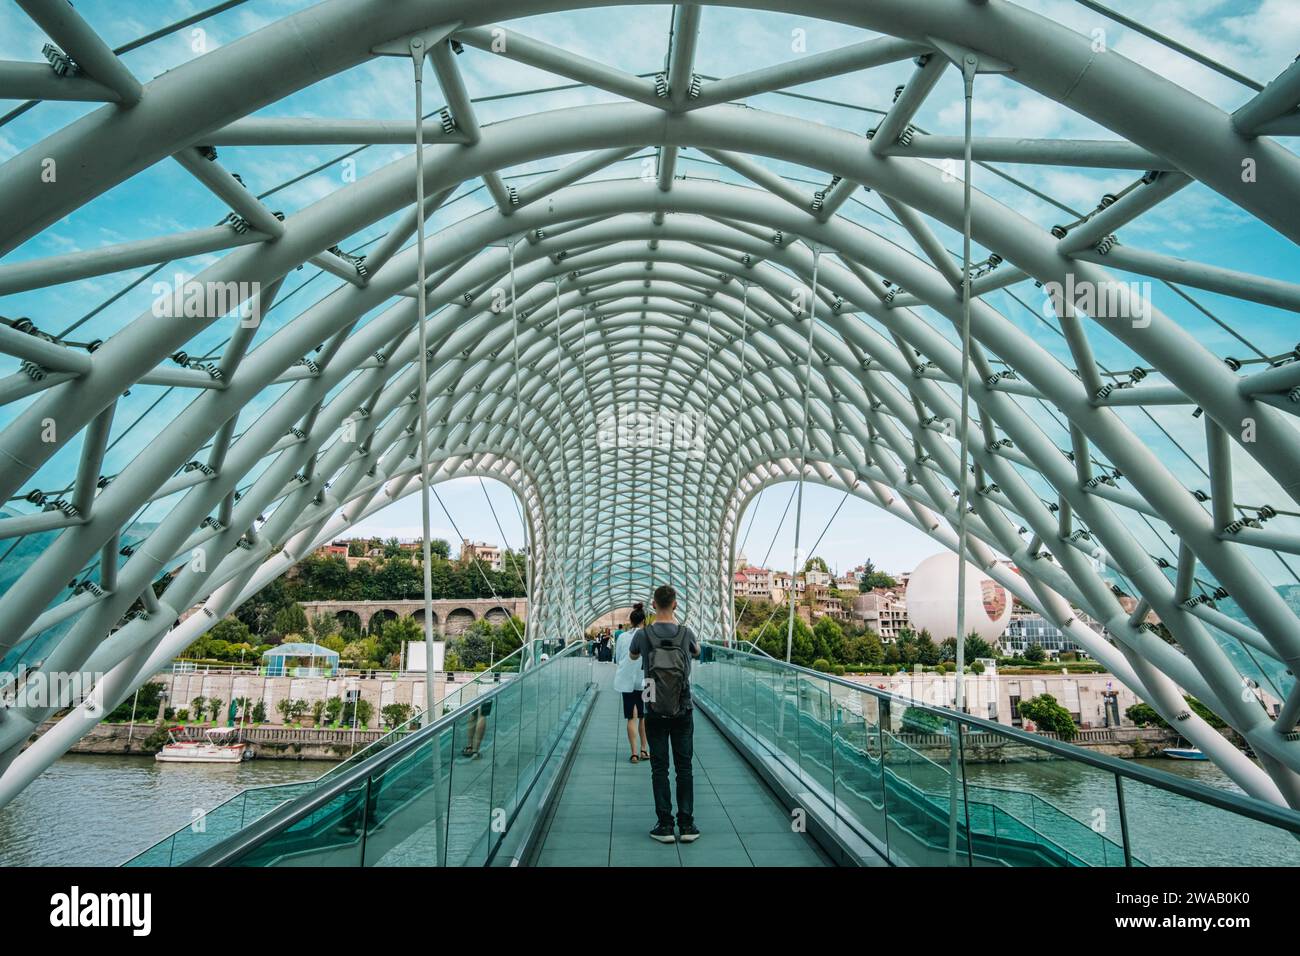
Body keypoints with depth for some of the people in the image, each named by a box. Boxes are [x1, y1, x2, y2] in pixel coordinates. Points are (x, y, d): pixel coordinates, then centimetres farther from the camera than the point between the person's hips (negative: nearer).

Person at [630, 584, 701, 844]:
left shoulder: (643, 635, -7)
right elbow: (697, 651, 21)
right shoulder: (686, 633, -4)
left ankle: (665, 825, 5)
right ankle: (686, 825, 8)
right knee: (684, 768, 6)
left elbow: (633, 656, 16)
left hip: (655, 713, -1)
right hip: (683, 712, 1)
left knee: (659, 769, 4)